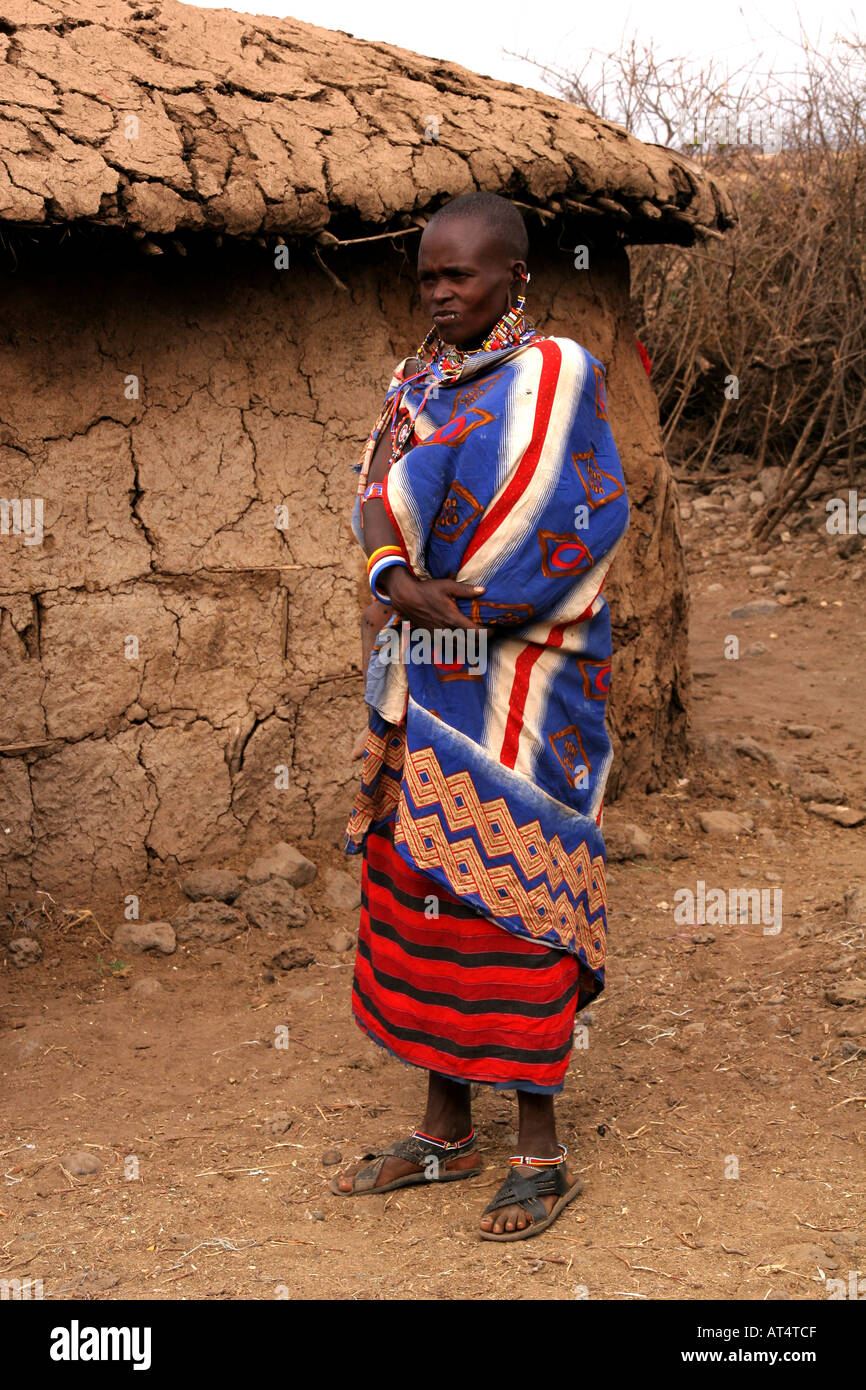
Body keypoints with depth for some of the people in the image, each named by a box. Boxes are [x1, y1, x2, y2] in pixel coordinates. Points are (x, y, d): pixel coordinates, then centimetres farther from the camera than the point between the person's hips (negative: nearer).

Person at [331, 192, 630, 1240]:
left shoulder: (556, 372, -7)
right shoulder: (419, 380, 13)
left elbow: (581, 522, -15)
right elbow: (377, 500, 5)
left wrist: (457, 595, -14)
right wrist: (399, 581, -15)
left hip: (518, 680, -7)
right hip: (422, 678, 7)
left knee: (509, 891, -4)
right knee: (417, 886, 10)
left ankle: (541, 1154, 7)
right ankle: (446, 1131, 22)